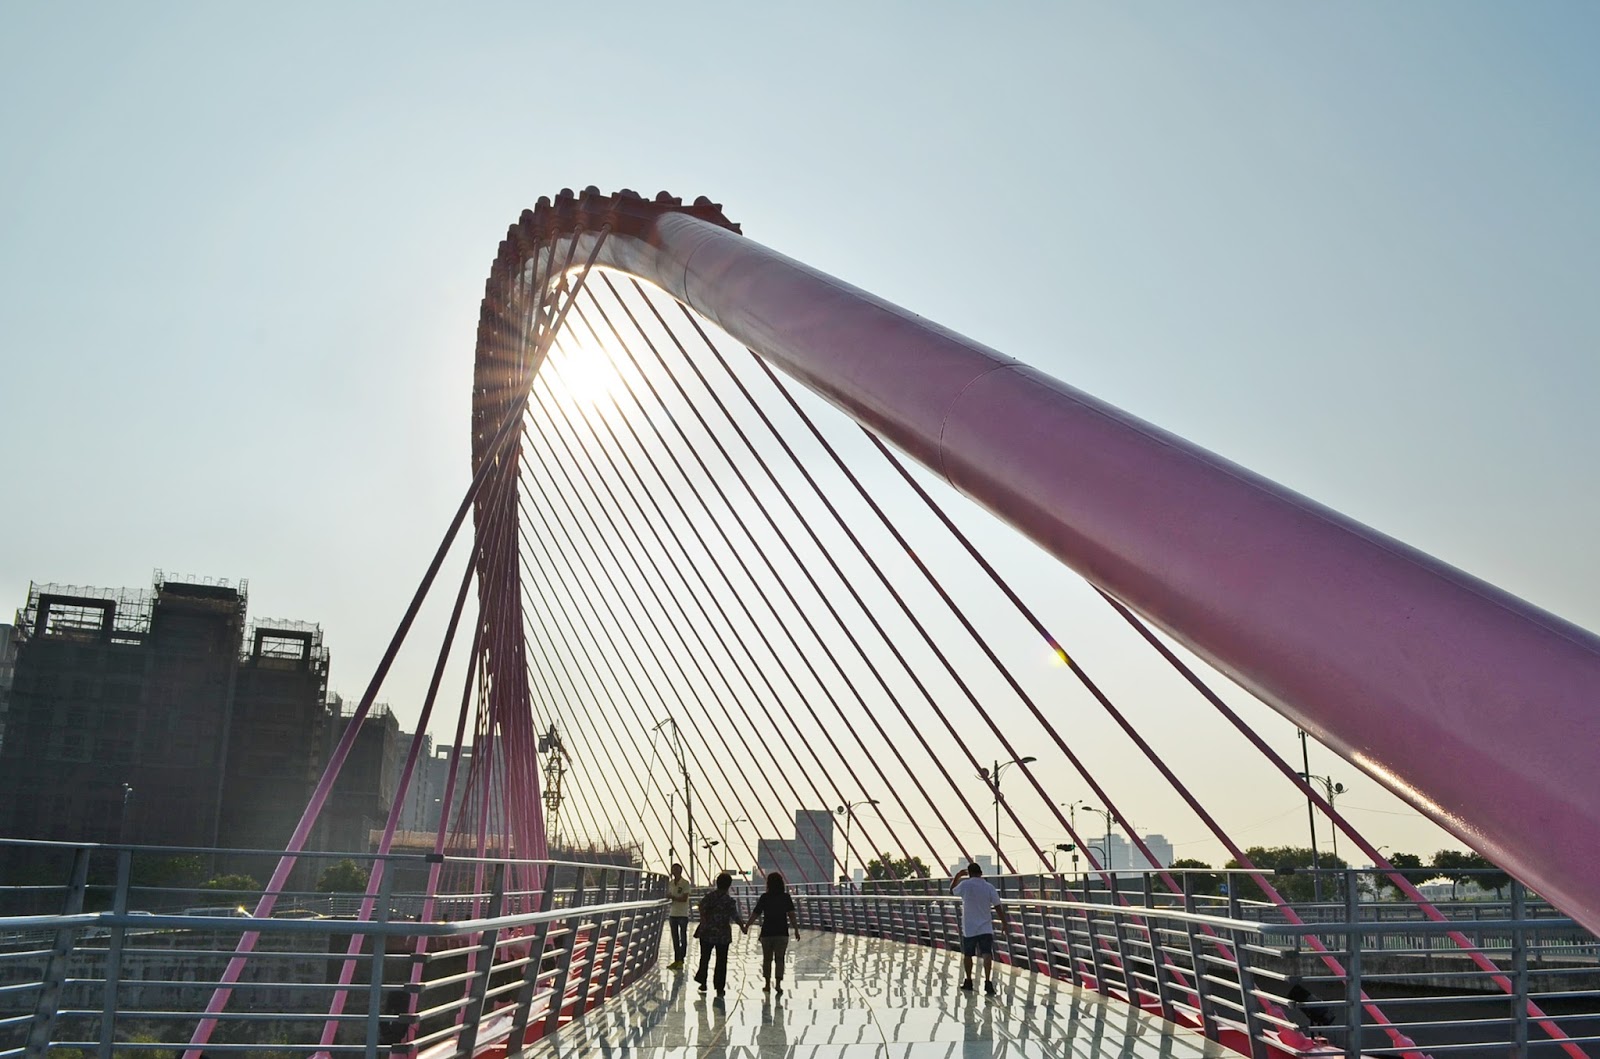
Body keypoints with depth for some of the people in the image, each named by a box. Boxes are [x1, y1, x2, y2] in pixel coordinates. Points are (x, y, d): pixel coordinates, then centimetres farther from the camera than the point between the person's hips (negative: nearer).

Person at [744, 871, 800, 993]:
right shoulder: (786, 897, -3)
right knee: (779, 959, 6)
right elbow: (792, 915, -8)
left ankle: (767, 984, 21)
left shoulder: (764, 897, -5)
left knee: (767, 959, 14)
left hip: (767, 933, 0)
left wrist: (746, 926, 8)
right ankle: (779, 984, -6)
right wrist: (796, 930, -4)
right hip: (782, 933, 0)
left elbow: (755, 914, -3)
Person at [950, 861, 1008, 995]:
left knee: (967, 955, 15)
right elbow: (998, 907, -1)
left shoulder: (965, 885, -6)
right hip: (986, 928, 0)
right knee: (987, 955, -7)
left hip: (969, 928, 0)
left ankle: (968, 981, 25)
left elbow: (952, 890, 13)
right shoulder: (989, 888, -2)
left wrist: (957, 876, 23)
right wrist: (1004, 922, 11)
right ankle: (988, 982, -21)